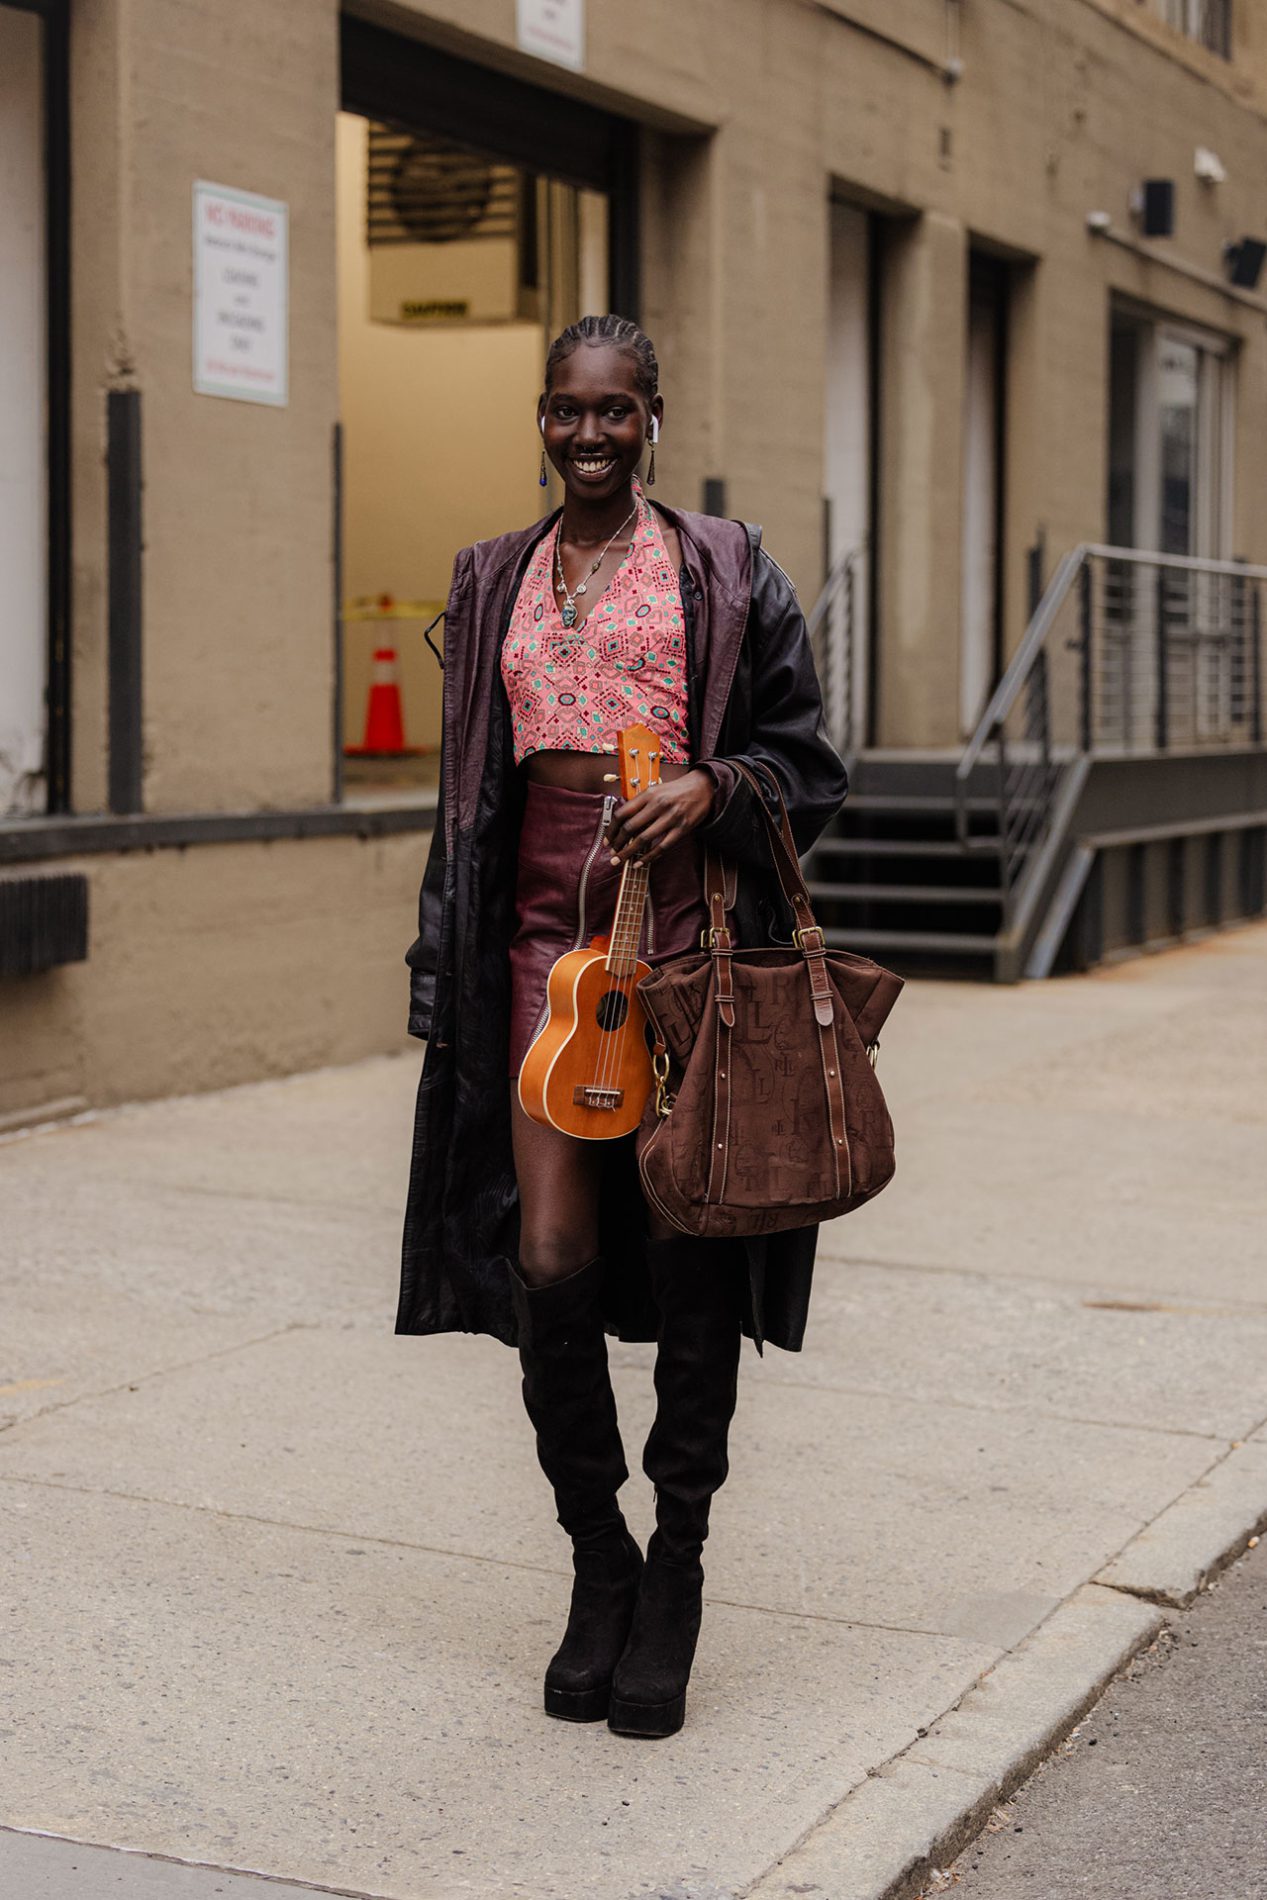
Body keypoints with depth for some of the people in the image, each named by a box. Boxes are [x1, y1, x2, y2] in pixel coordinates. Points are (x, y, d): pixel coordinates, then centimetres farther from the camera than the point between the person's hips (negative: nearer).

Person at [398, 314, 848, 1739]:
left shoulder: (723, 572, 6)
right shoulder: (494, 582, 17)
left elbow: (804, 759, 7)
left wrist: (709, 786, -14)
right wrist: (445, 969, 14)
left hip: (689, 934, -2)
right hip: (548, 938, 3)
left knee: (687, 1260, -1)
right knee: (550, 1262, -5)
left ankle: (675, 1572, 15)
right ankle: (598, 1566, 14)